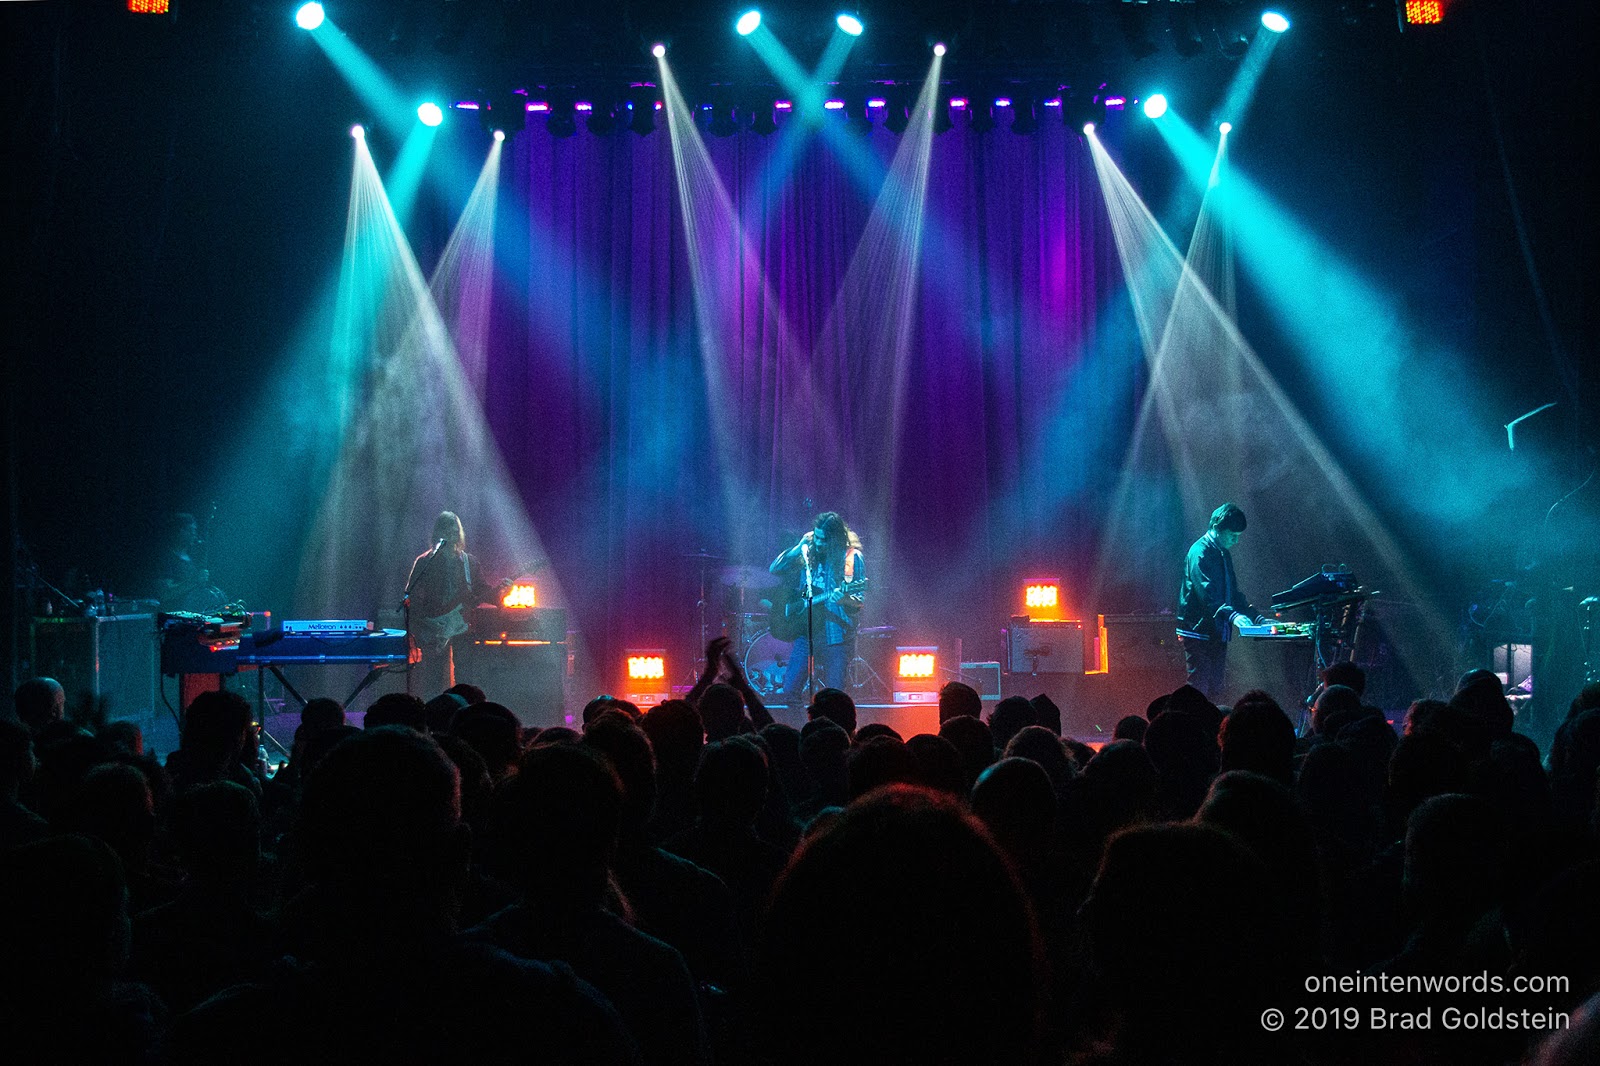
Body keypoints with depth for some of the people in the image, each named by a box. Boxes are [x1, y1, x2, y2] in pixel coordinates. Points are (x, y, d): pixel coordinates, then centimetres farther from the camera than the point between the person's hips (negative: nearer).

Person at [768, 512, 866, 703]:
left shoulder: (852, 558, -3)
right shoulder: (807, 553, 8)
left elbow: (861, 599, -3)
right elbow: (774, 569, 6)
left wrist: (845, 599, -25)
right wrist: (799, 547, -4)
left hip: (837, 634, -4)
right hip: (806, 630, 4)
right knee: (789, 690, -4)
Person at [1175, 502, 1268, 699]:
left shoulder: (1224, 554, 16)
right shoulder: (1200, 553, -14)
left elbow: (1234, 591, 21)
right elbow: (1207, 593, -26)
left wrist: (1256, 618, 9)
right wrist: (1232, 616, -39)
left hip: (1217, 633, 9)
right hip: (1198, 632, -9)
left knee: (1214, 689, 8)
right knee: (1198, 690, -11)